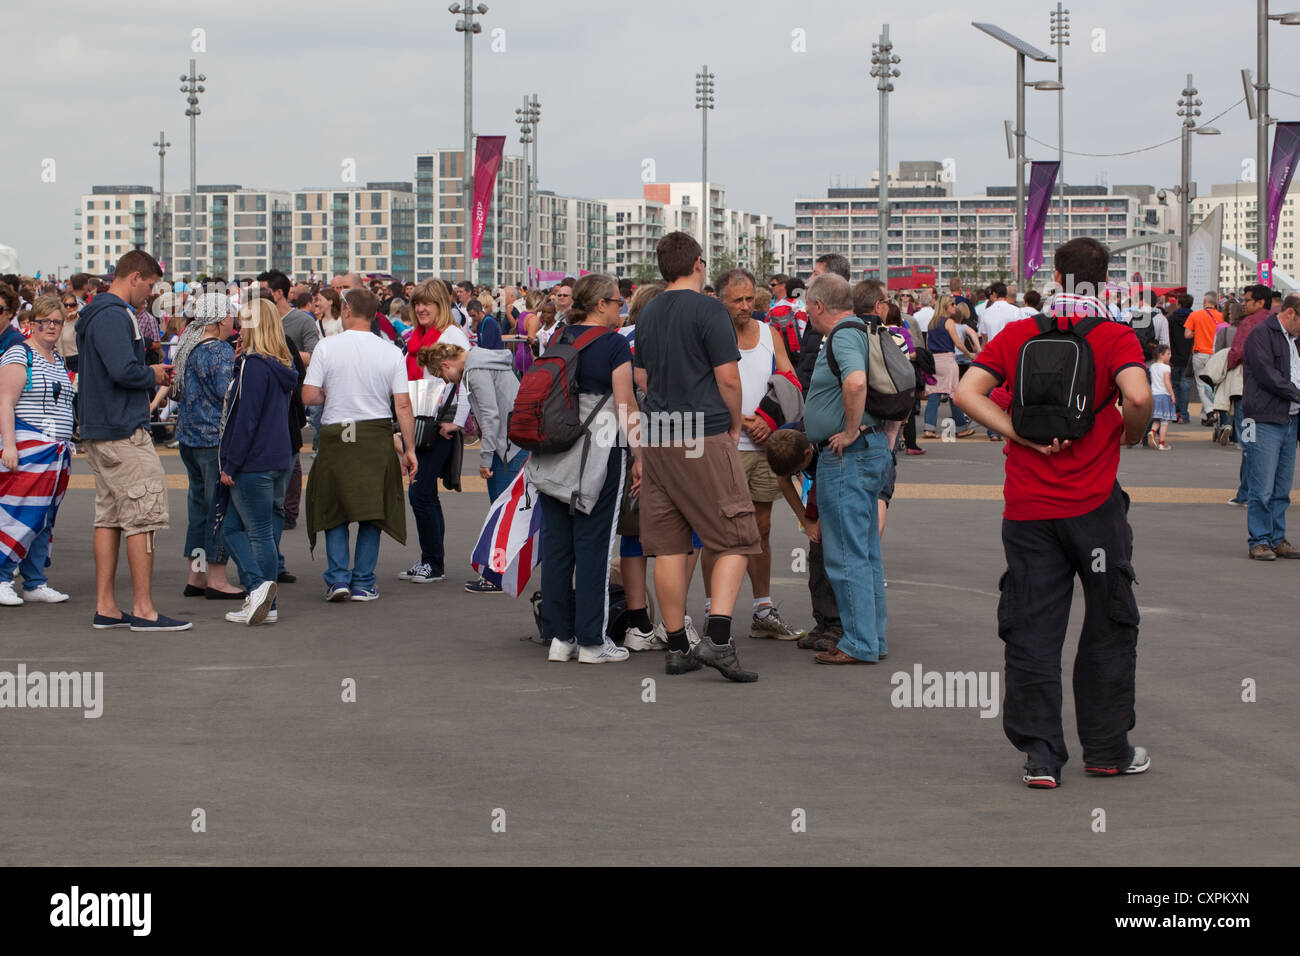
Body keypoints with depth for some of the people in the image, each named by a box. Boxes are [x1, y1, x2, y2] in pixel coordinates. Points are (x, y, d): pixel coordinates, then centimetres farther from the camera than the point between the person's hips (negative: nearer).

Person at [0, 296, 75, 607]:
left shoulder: (58, 359, 18)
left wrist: (66, 447, 21)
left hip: (57, 453, 8)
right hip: (26, 451, -8)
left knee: (45, 520, 8)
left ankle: (36, 583, 11)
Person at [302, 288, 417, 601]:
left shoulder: (326, 347, -6)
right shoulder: (391, 352, -2)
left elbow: (308, 396, -8)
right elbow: (403, 405, -4)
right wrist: (409, 448, 2)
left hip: (335, 436, -1)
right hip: (376, 439, 1)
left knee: (334, 509, 12)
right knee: (372, 510, 9)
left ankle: (338, 578, 3)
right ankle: (363, 584, 8)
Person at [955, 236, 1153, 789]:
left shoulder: (1018, 335, 3)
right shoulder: (1115, 338, -6)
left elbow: (966, 392, -6)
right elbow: (1138, 395, -24)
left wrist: (1023, 435, -6)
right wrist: (1133, 433, -4)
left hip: (1027, 508, 2)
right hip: (1094, 503, -2)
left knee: (1031, 632, 6)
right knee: (1109, 627, 13)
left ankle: (1040, 756, 4)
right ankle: (1107, 749, 18)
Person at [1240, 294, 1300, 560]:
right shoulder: (1261, 334, -7)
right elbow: (1267, 375, -15)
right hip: (1266, 421, -8)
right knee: (1263, 488, -7)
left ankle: (1277, 539, 15)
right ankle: (1259, 541, -1)